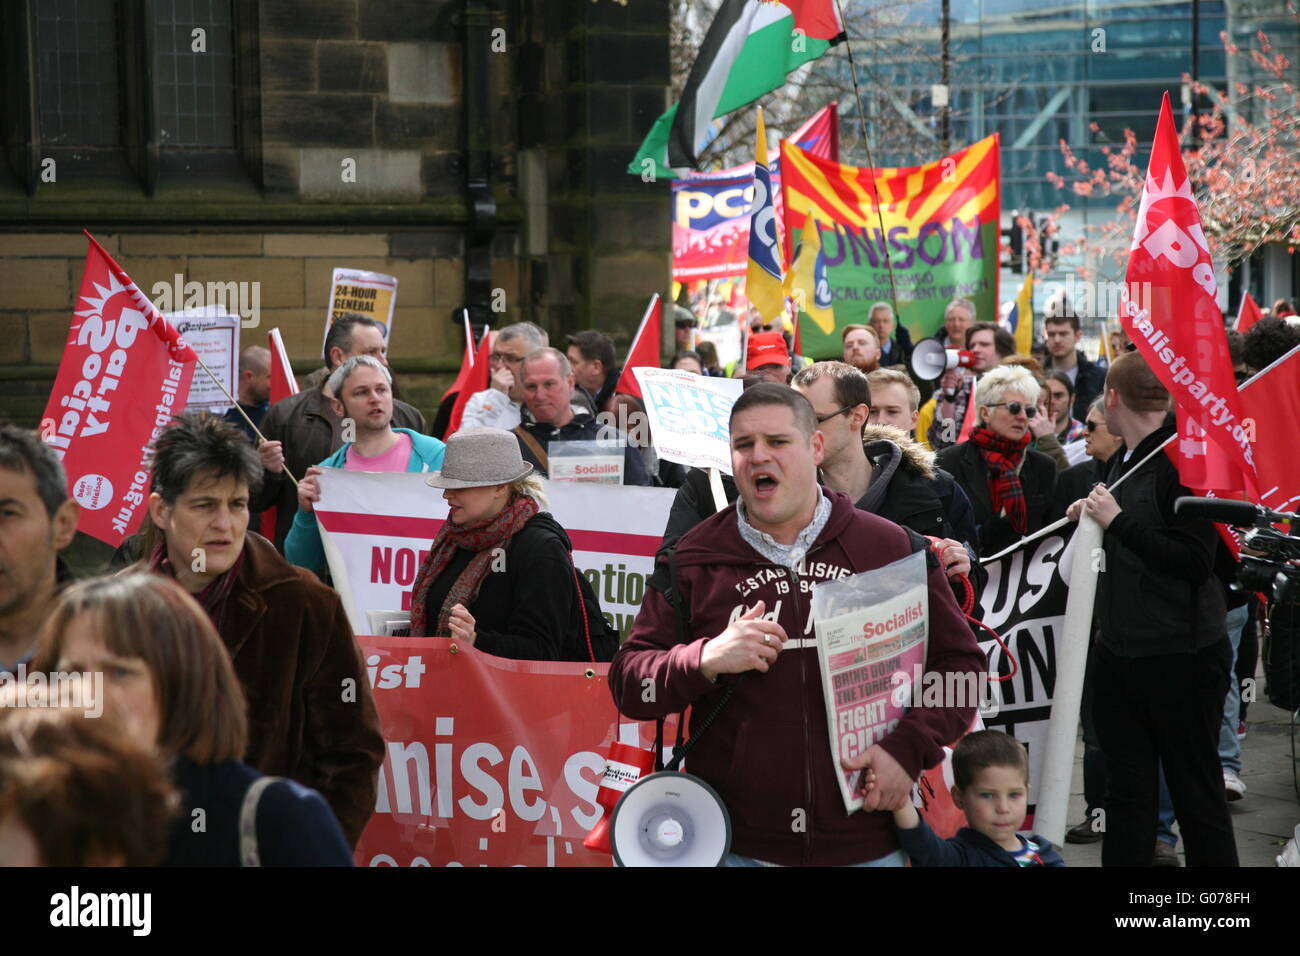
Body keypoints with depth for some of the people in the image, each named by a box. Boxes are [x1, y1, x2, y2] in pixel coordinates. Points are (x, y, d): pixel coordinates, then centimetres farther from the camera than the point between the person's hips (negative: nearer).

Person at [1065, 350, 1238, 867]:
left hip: (1181, 654, -8)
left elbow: (1194, 561, -20)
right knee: (1128, 791, 10)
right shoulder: (1121, 461, 11)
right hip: (1120, 649, 8)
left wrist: (1118, 520, -19)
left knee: (1197, 792, 2)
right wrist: (1091, 517, 6)